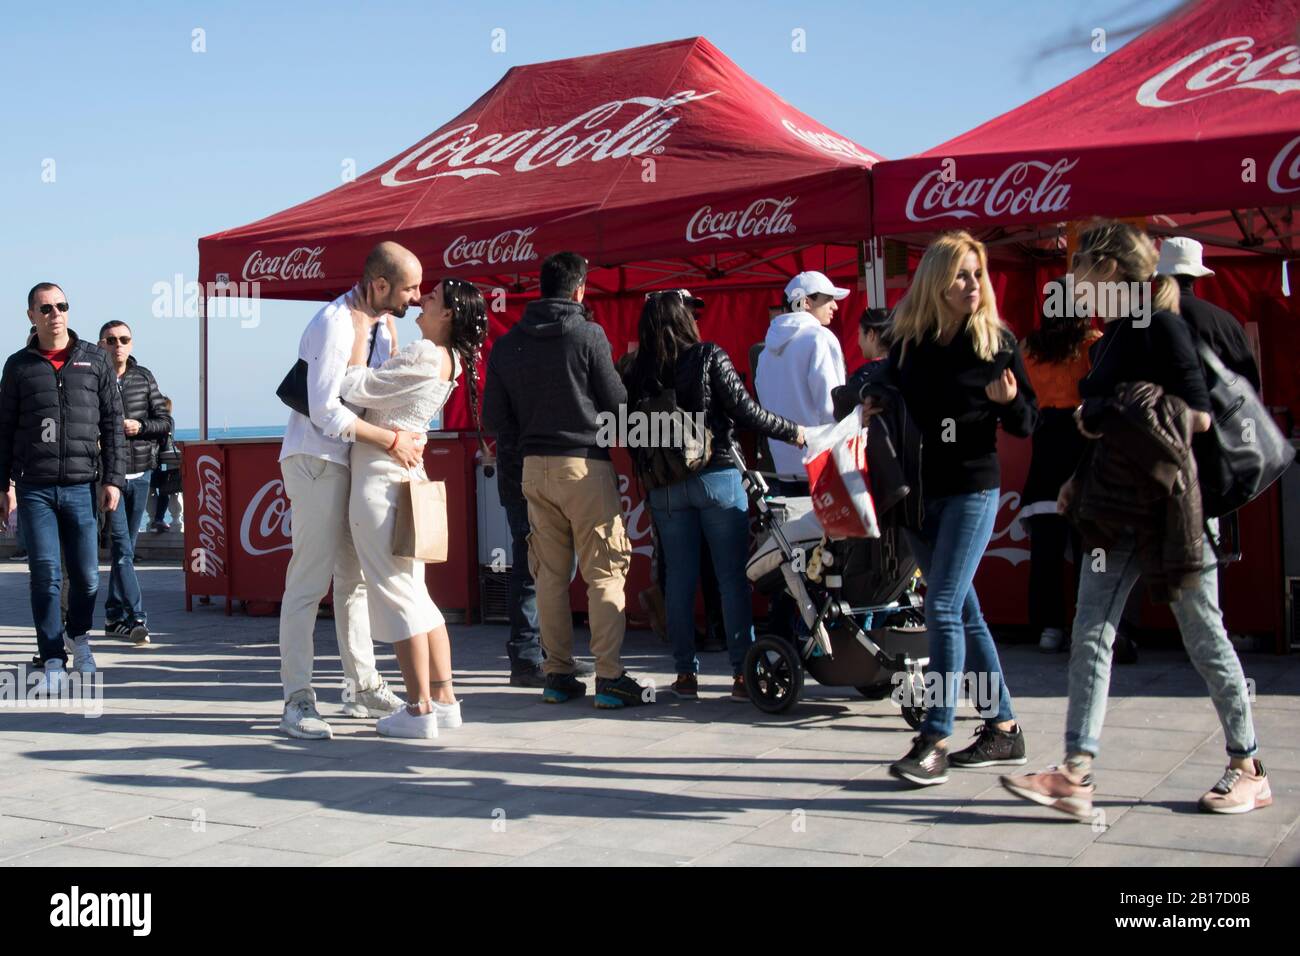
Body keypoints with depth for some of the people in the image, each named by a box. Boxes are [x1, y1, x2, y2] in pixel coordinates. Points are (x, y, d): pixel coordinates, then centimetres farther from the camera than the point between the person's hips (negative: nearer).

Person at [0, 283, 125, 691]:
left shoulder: (95, 360, 8)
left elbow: (112, 424, 7)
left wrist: (113, 478, 0)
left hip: (81, 488, 0)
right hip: (34, 489, 0)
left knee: (87, 576, 2)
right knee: (46, 575, -4)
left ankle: (78, 636, 29)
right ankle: (53, 661, 5)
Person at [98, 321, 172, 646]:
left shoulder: (143, 377, 9)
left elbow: (165, 422, 9)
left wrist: (139, 426, -9)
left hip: (140, 474, 4)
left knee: (126, 548, 11)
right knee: (122, 549, -10)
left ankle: (114, 617, 20)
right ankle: (137, 618, -12)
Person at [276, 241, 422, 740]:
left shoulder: (380, 324, 11)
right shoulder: (333, 324, -17)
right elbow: (325, 409, -24)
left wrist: (406, 436, 0)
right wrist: (392, 441, -21)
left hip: (353, 463, 9)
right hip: (317, 460, -9)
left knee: (356, 577, 14)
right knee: (309, 580, -8)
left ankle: (363, 687, 23)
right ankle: (297, 700, -4)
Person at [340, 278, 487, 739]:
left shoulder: (425, 354, -17)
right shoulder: (450, 359, 12)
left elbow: (355, 388, -15)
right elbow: (390, 381, 24)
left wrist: (361, 329, -6)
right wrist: (381, 325, 29)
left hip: (381, 476, -9)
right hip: (407, 474, 9)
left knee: (396, 595, -4)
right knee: (415, 593, 14)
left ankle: (419, 709, -1)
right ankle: (443, 699, 16)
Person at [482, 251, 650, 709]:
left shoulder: (507, 345, 5)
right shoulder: (587, 335, -8)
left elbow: (494, 417, 7)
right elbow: (617, 402, -3)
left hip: (534, 467, 5)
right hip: (585, 464, -5)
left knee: (550, 574, 11)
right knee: (605, 572, -1)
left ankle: (558, 675, 13)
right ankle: (610, 678, -5)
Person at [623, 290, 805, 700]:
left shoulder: (638, 373, 3)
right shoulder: (710, 358, -5)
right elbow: (744, 410, -8)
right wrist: (792, 431, 3)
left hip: (665, 487, 3)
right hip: (717, 477, -3)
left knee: (679, 578, 9)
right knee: (733, 576, 2)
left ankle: (686, 674, 12)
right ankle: (742, 674, 2)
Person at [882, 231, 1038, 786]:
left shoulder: (998, 341, -3)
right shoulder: (907, 341, 5)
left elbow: (1027, 425, 0)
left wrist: (1010, 401, -21)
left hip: (973, 490, -4)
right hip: (920, 492, 5)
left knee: (943, 609, -12)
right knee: (963, 611, 11)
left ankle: (935, 742, -8)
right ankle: (1003, 728, 21)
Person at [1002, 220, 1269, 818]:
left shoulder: (1161, 326, -12)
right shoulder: (1110, 339, 13)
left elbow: (1198, 415, -19)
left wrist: (1113, 418, -15)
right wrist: (1083, 478, 8)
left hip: (1168, 503, -8)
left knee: (1202, 633, 4)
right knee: (1090, 633, -1)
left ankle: (1248, 768, 19)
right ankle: (1076, 774, -3)